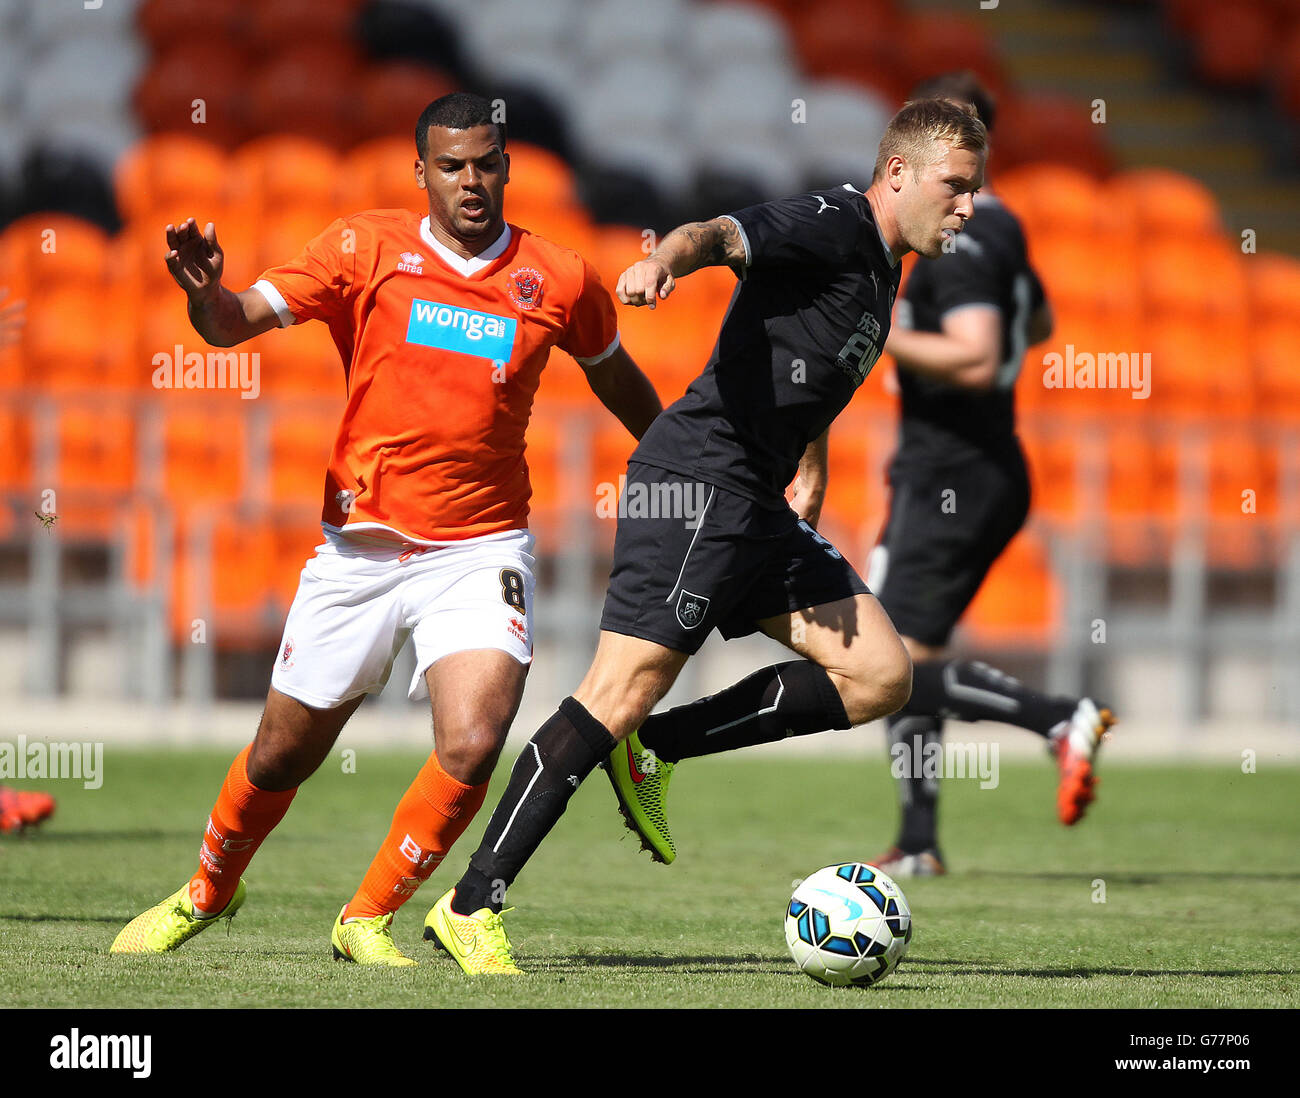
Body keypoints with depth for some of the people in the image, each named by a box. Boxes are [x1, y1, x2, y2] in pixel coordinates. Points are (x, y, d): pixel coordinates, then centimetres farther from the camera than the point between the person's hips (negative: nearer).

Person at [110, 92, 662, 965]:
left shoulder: (560, 279, 1)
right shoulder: (367, 248, -2)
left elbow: (613, 374, 20)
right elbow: (239, 320, -8)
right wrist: (206, 293, -30)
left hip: (481, 550, 0)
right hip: (361, 547, 0)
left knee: (472, 747, -19)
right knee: (285, 755, 9)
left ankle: (369, 917, 4)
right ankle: (209, 892, 38)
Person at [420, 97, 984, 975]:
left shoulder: (882, 274, 20)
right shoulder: (836, 223, -8)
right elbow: (724, 235, -27)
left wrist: (811, 483, 36)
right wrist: (666, 260, -47)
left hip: (756, 507, 10)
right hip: (699, 479, -10)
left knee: (880, 676, 1)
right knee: (624, 693, -15)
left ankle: (656, 749, 5)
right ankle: (471, 907, -11)